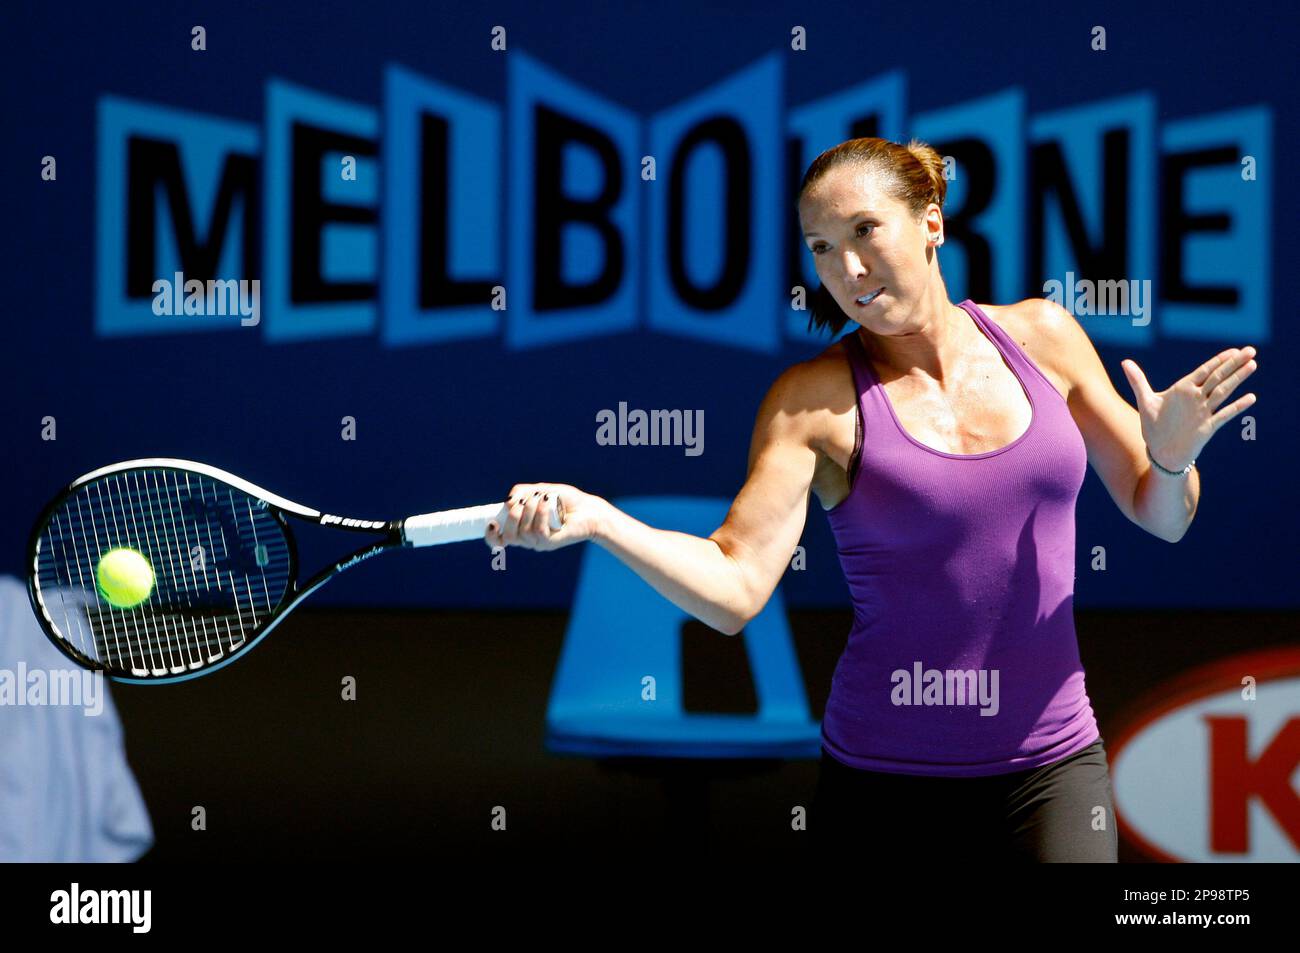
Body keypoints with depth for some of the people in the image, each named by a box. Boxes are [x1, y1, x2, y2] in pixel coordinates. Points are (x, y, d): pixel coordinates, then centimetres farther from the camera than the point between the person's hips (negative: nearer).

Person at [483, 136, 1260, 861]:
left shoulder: (1041, 336, 3)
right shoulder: (816, 401, -5)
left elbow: (1159, 518, 12)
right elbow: (735, 589, -15)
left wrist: (1171, 462, -10)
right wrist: (596, 520, -28)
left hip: (1051, 765, 2)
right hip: (886, 783, -2)